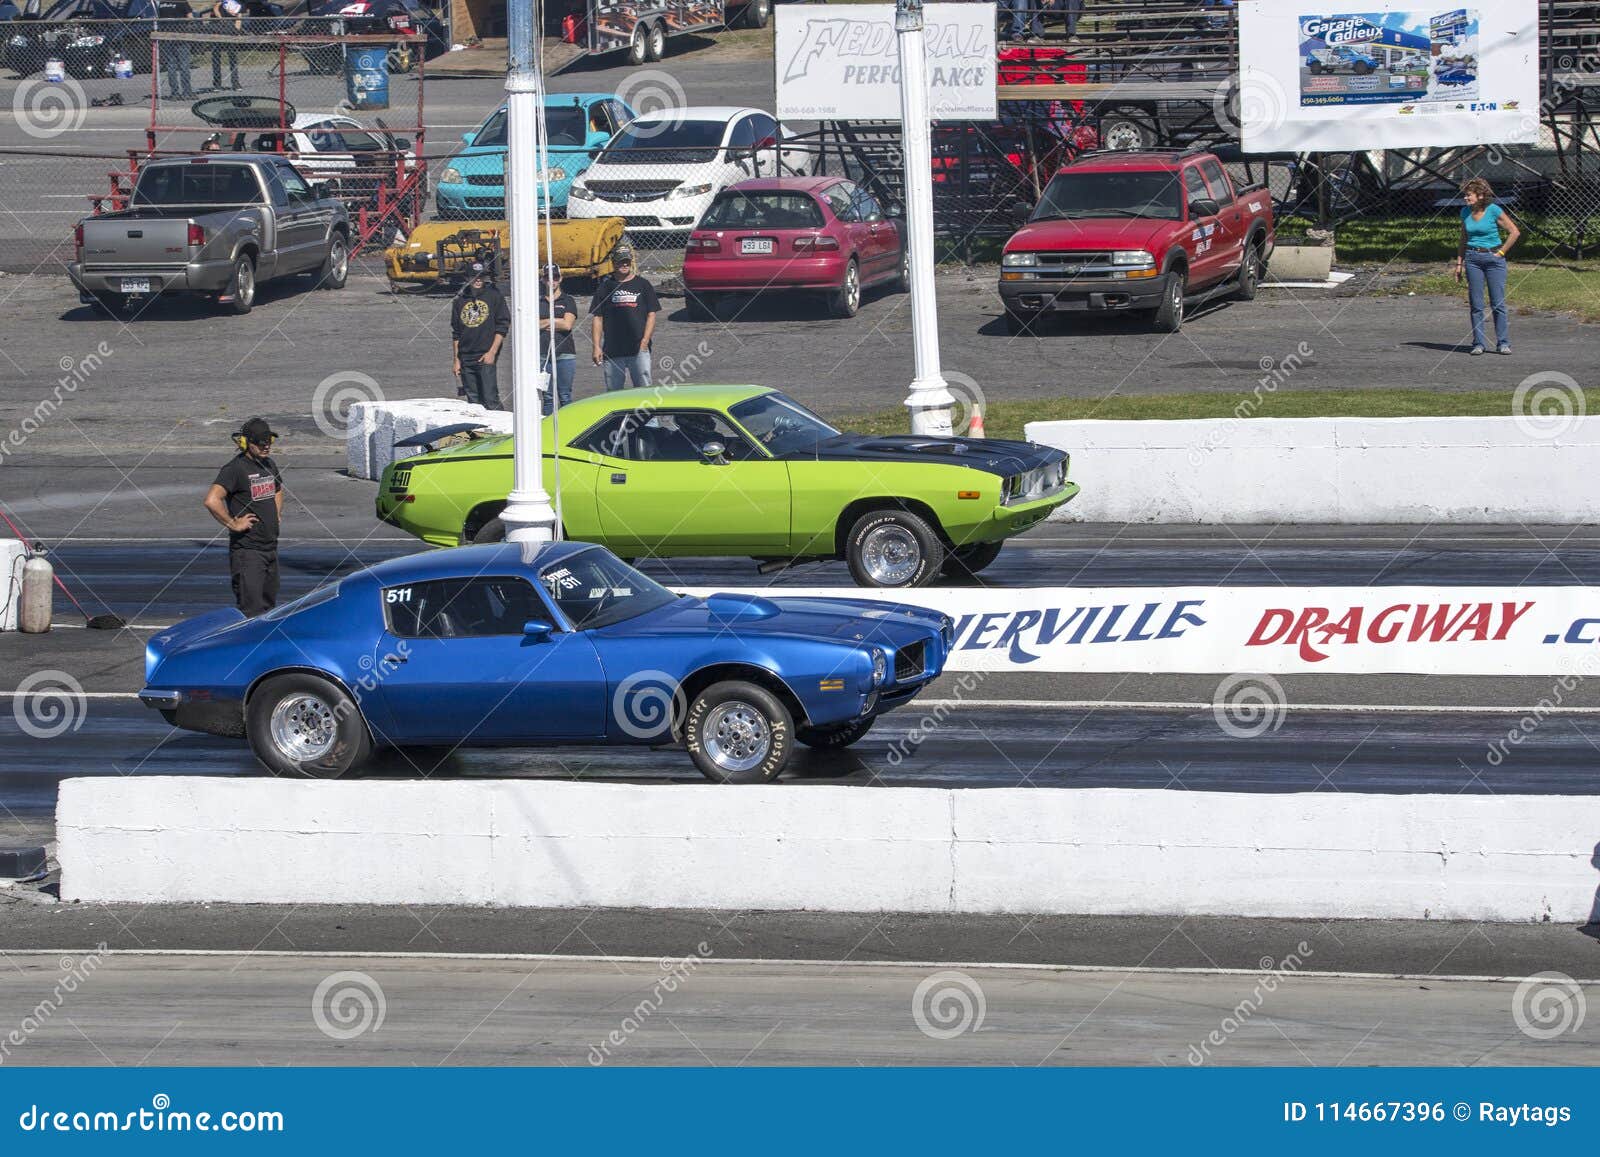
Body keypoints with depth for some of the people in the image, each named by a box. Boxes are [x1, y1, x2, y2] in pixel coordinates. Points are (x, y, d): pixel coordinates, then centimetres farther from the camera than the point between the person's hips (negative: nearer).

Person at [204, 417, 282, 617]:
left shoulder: (269, 465, 11)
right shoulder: (235, 468, -15)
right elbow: (212, 501, -28)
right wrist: (233, 524, -20)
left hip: (270, 547, 9)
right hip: (246, 550, -9)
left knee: (268, 606, 14)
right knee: (251, 610, -11)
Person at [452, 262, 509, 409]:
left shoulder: (494, 296, 4)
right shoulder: (461, 300, 16)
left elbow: (503, 326, -1)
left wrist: (492, 352, -10)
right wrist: (456, 359, 13)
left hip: (486, 358, -4)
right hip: (466, 358, 4)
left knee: (490, 400, -13)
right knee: (473, 401, 4)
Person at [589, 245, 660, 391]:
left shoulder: (643, 285, 8)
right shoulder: (605, 287, 10)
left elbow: (651, 315, 5)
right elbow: (597, 318, 8)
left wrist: (645, 341, -7)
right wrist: (597, 346, -1)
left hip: (639, 350, -1)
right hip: (612, 350, 1)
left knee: (644, 389, -7)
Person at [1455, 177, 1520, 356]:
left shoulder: (1494, 211, -9)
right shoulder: (1465, 212, 5)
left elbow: (1514, 232, -5)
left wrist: (1501, 252, -6)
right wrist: (1459, 263, 12)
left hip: (1493, 259, -4)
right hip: (1472, 259, 4)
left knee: (1498, 303, -2)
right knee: (1475, 304, 2)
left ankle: (1503, 343, 5)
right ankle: (1478, 344, 7)